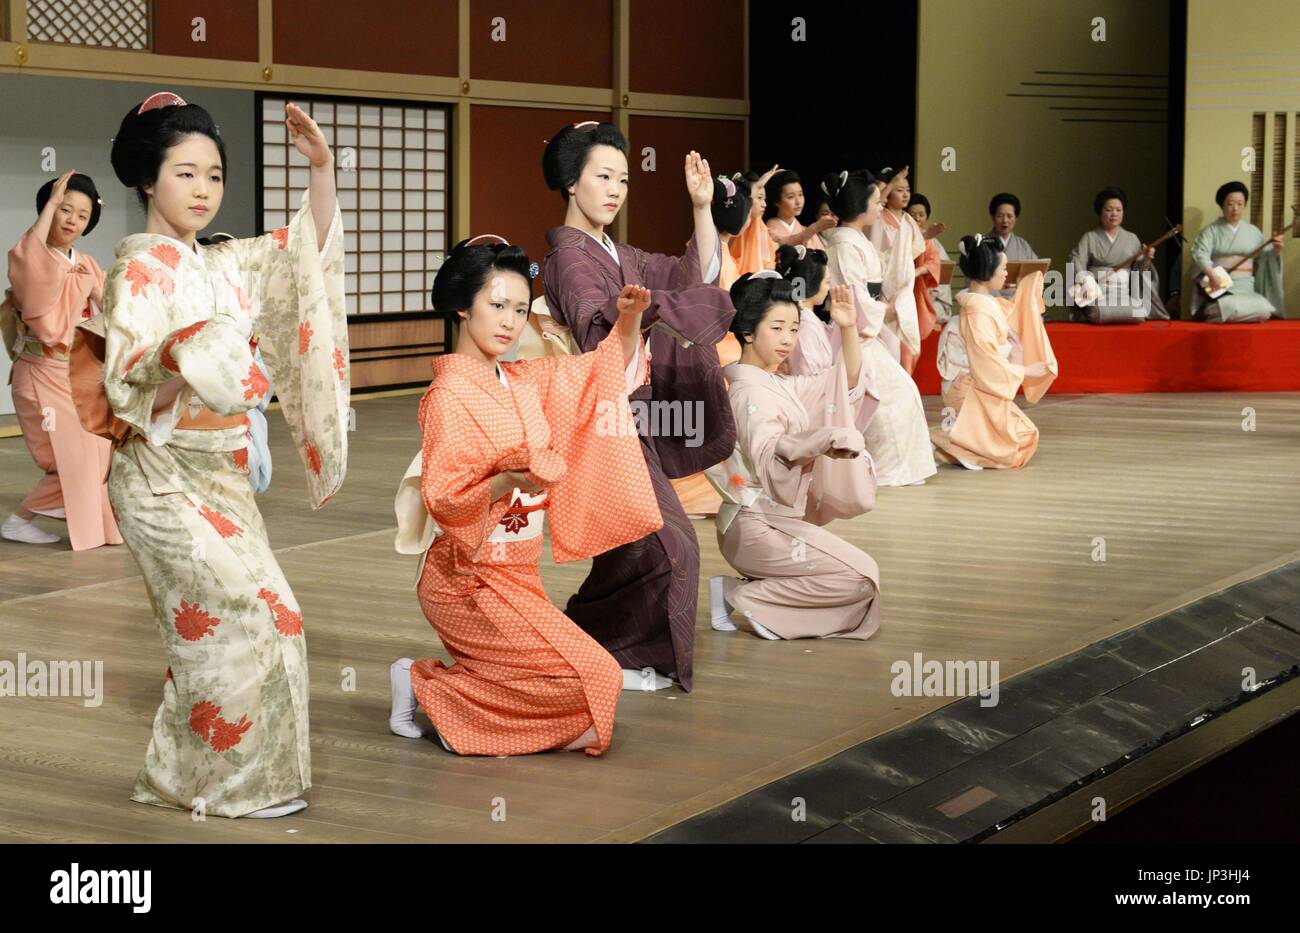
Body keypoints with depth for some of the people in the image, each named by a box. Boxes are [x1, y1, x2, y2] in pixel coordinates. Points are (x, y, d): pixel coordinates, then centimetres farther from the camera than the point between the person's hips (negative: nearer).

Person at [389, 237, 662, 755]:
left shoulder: (526, 383, 9)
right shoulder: (450, 393, -14)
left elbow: (608, 371, 19)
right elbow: (441, 500, -19)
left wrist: (629, 320, 0)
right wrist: (506, 482, -36)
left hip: (516, 576, 8)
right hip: (471, 581, -8)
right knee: (592, 679, -13)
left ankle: (428, 680, 13)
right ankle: (425, 687, -5)